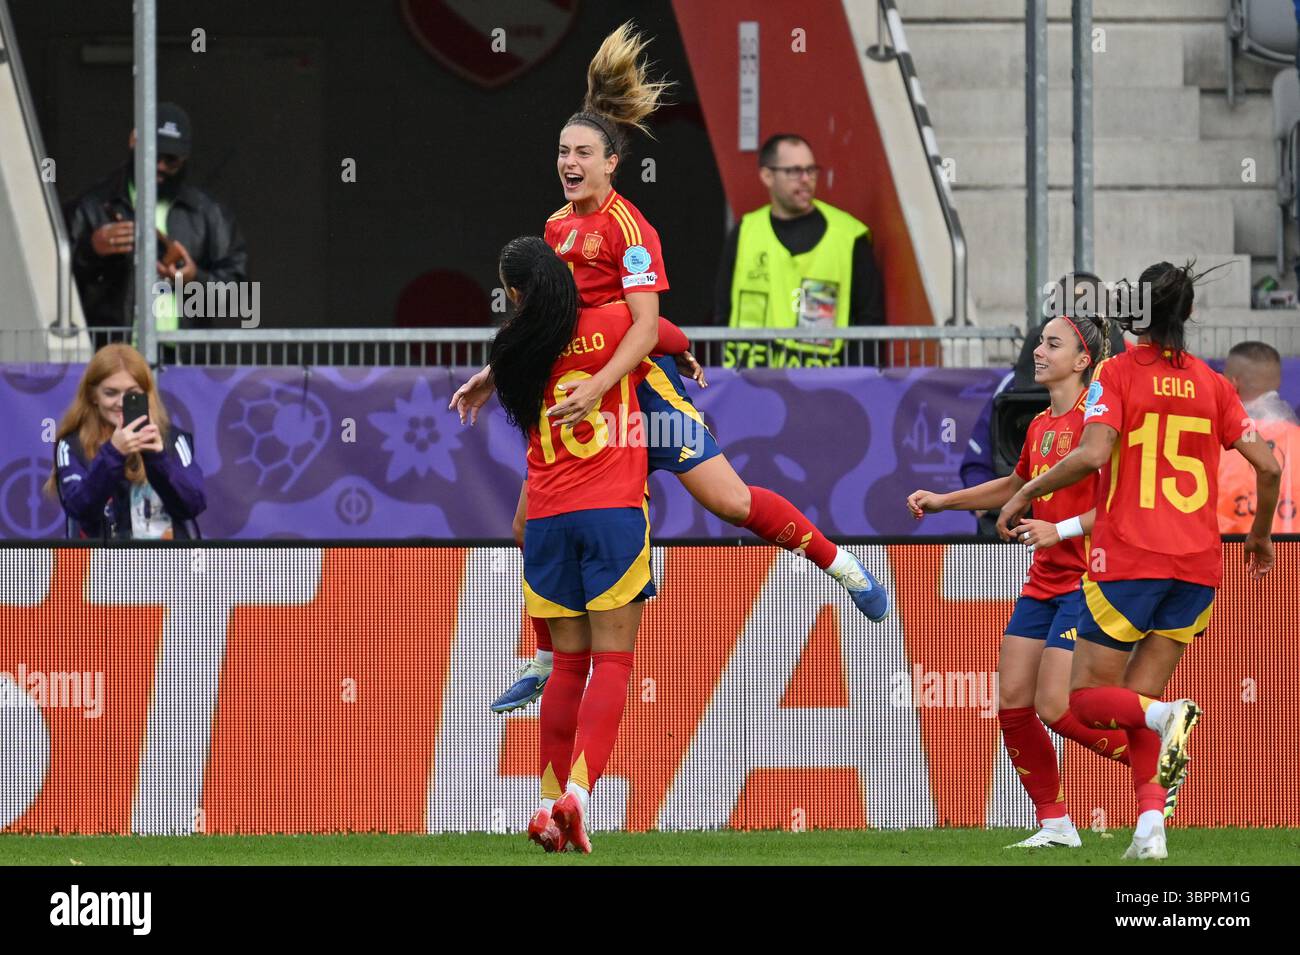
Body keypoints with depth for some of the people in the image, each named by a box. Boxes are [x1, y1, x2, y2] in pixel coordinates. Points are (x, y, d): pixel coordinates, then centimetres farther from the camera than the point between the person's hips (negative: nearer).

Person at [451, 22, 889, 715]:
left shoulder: (627, 228, -15)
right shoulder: (558, 228, 9)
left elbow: (645, 326, -23)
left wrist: (597, 388, -34)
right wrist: (493, 375, 20)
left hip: (640, 384, -7)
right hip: (577, 392, 7)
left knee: (729, 501, -12)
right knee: (532, 525, 5)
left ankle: (845, 568, 6)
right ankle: (545, 665, 18)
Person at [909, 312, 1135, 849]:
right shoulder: (1040, 426, 13)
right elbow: (1016, 485, 33)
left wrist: (1060, 530, -26)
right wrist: (942, 501, 29)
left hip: (1087, 580, -8)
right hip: (1044, 582, 8)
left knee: (1054, 708, -14)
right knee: (1012, 703, 1)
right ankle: (1055, 825, 9)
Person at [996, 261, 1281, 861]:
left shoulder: (1118, 372, -4)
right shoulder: (1211, 383, 8)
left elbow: (1093, 455, -18)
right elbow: (1266, 465, 5)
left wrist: (1025, 495, -5)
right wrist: (1260, 535, 21)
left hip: (1129, 560, -4)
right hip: (1198, 564, 4)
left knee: (1089, 698, 7)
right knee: (1136, 700, 12)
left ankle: (1164, 717, -25)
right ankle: (1151, 828, -6)